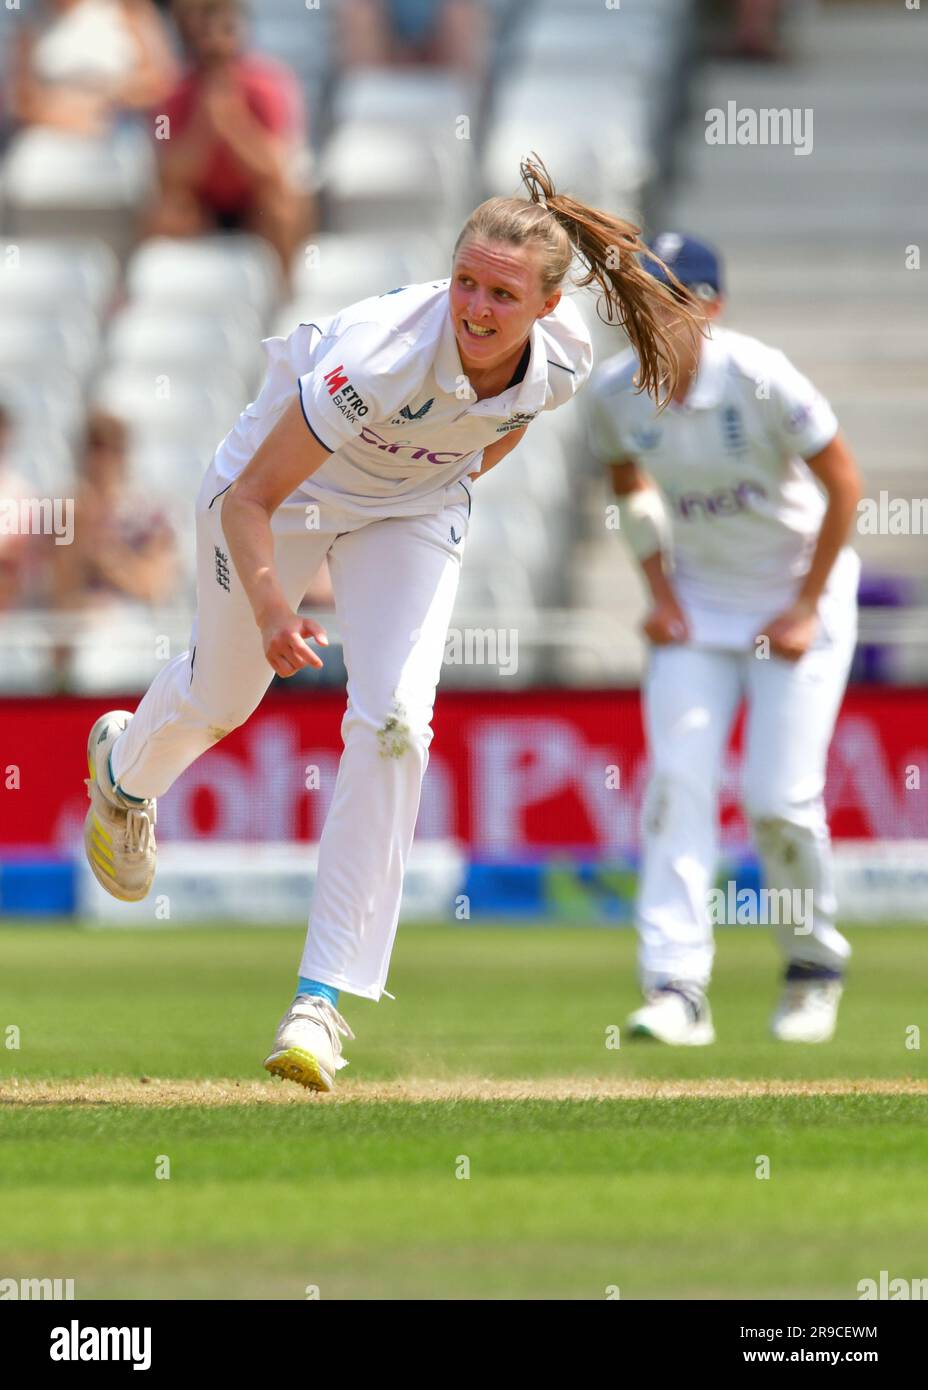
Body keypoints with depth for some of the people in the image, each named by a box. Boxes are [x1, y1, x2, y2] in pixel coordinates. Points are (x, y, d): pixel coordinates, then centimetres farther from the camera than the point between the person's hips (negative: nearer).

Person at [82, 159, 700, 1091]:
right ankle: (125, 767, 56)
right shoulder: (386, 355, -41)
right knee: (221, 697, 16)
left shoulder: (562, 361, -26)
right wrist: (269, 603, -51)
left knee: (394, 720, -16)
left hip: (418, 506, 3)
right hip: (283, 483, -3)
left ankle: (325, 996, -12)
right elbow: (250, 499, -37)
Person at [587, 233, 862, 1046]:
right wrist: (660, 591, 2)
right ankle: (677, 986, -16)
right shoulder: (615, 393, -11)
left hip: (797, 594, -4)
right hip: (697, 598, 4)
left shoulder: (761, 381, -23)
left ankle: (815, 963, 17)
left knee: (780, 798, -9)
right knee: (677, 780, -12)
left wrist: (808, 607, -13)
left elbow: (844, 484, -13)